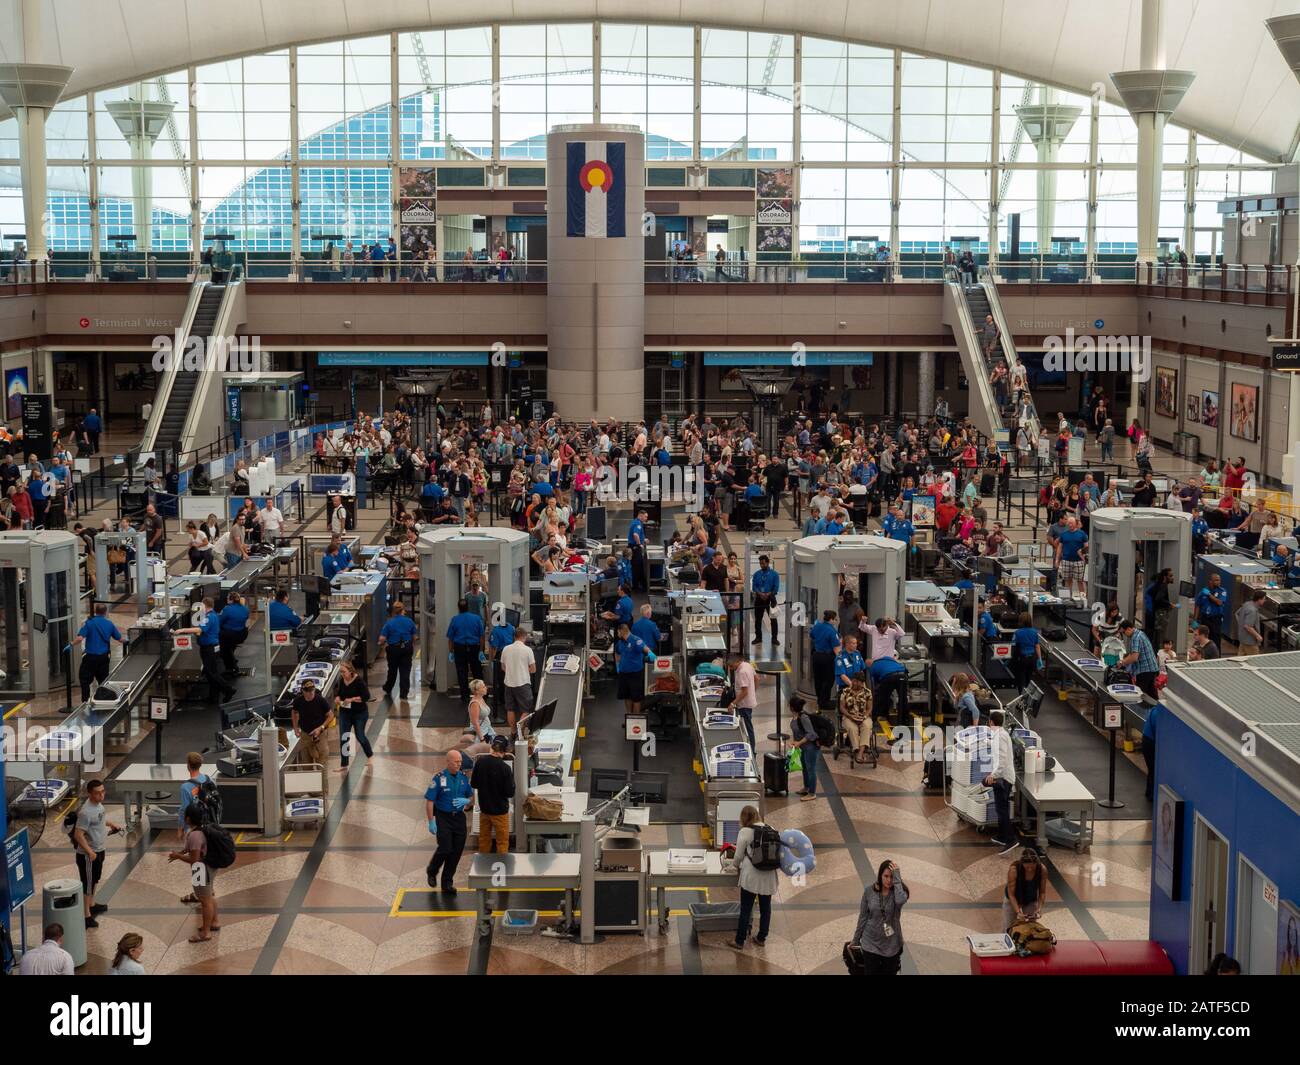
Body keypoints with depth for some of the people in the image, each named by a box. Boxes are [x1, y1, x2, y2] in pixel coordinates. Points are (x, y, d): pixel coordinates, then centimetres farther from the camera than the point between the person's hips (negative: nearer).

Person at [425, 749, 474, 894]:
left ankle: (447, 883, 15)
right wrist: (431, 822, -14)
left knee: (457, 852, 2)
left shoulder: (463, 778, 6)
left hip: (459, 818, 5)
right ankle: (431, 871, 18)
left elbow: (472, 798, 16)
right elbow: (429, 801, -9)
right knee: (445, 848, -13)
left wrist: (467, 801, -8)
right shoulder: (439, 778, -9)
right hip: (443, 818, -5)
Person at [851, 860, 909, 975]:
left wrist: (897, 877, -30)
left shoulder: (899, 890, -11)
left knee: (889, 973, 12)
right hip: (871, 944, 0)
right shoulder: (869, 891, -8)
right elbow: (863, 916, 2)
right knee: (871, 973, 5)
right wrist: (856, 939, 8)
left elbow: (901, 900, -36)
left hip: (891, 945, 0)